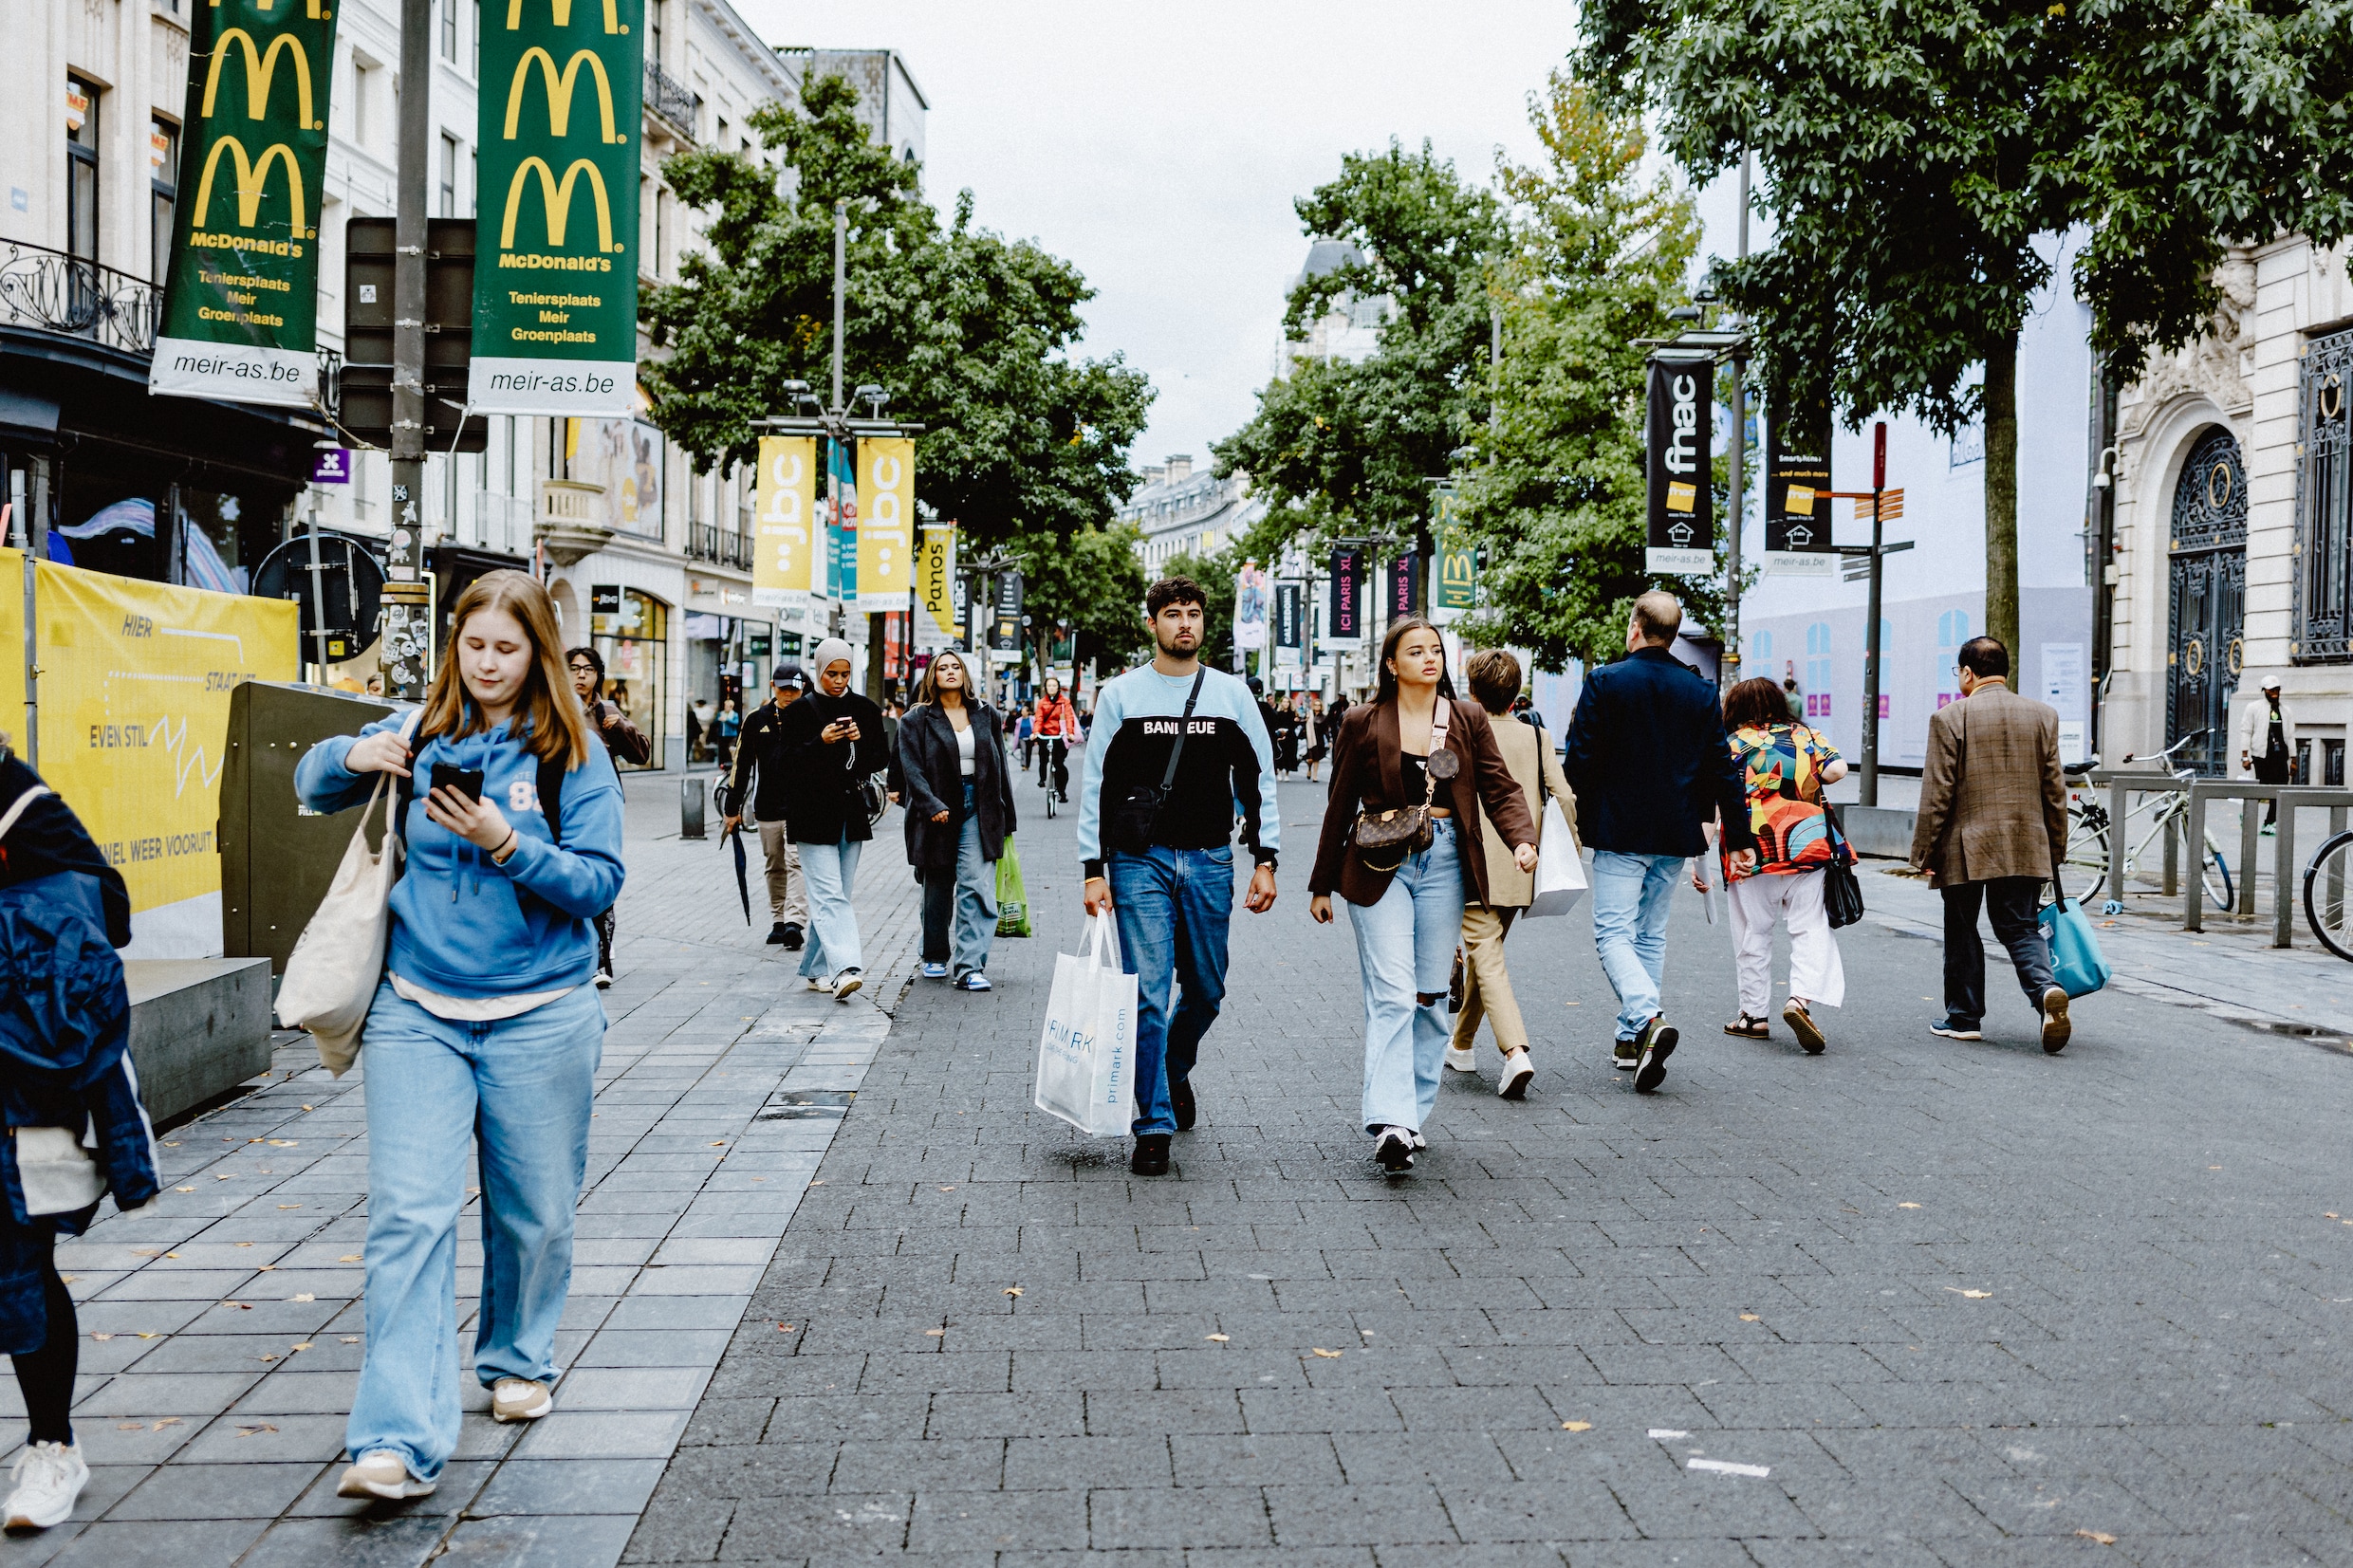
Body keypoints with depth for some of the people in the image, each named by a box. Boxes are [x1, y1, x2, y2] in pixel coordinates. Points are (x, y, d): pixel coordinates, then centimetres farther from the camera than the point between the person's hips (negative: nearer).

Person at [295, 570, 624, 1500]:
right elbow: (312, 785, 16)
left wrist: (509, 845, -23)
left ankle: (518, 1361, 38)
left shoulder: (571, 752, -2)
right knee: (410, 1214, -9)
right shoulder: (422, 734, 5)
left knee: (533, 1212, 12)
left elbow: (598, 882, -7)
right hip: (419, 1010, 1)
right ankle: (399, 1441, -12)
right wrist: (352, 756, -7)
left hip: (540, 1014, -1)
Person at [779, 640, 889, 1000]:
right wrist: (821, 742, -19)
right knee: (829, 895, -13)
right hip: (813, 815, -4)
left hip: (852, 813, 4)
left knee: (837, 895, 9)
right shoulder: (799, 711, -1)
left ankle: (816, 969, 19)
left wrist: (861, 742, -10)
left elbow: (882, 760, 10)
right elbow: (785, 763, -5)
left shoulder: (865, 709, 9)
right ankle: (844, 968, -25)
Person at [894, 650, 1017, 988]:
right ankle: (935, 957, 31)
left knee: (977, 887, -11)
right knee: (938, 890, 11)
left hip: (978, 811, 1)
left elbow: (999, 768, 12)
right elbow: (911, 769, -6)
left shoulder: (986, 715, 10)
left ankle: (968, 968, -14)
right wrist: (931, 806, -20)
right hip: (937, 813, -1)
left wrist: (1005, 820, 10)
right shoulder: (916, 720, 3)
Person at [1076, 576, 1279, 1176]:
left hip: (1209, 862, 2)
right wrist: (1094, 870, -4)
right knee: (1148, 993, -7)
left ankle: (1175, 1071, 40)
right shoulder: (1120, 694, 2)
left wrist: (1265, 861, 1)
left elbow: (1258, 780, 9)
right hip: (1140, 860, -2)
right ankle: (1154, 1126, -1)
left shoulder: (1232, 694, 7)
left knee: (1205, 990, 10)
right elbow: (1096, 784, 2)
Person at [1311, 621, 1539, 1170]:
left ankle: (1413, 1112, 18)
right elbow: (1340, 808, 8)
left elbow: (1500, 789, 3)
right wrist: (1322, 885, 11)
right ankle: (1389, 1123, -19)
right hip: (1380, 864, -3)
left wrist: (1523, 839, -17)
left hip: (1444, 863, 3)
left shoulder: (1468, 720, 9)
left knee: (1429, 996, 7)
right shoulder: (1364, 724, 3)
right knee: (1392, 995, -13)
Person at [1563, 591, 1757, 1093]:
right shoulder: (1701, 690, 6)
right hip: (1676, 834, 5)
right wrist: (1739, 836, 12)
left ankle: (1648, 1020, -26)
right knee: (1651, 935, 14)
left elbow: (1579, 760, -9)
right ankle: (1630, 1039, 18)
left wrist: (1581, 817, 9)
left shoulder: (1605, 682, -8)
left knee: (1614, 933, -4)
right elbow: (1722, 768, 7)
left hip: (1620, 830, -5)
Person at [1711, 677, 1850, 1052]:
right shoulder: (1803, 736, 9)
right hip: (1807, 850, 1)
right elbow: (1836, 770, -3)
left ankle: (1754, 1014, 17)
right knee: (1811, 931, 1)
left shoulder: (1727, 748, 4)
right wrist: (1809, 781, 19)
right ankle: (1801, 998, -20)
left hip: (1750, 856, 0)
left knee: (1753, 935, 11)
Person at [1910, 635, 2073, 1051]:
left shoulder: (1950, 718, -8)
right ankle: (2046, 989, -17)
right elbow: (2055, 790, 8)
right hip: (2027, 848, 3)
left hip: (1965, 849, -3)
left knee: (1961, 932, 10)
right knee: (2020, 928, 8)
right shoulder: (2043, 715, 5)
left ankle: (1963, 1017, 17)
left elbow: (1936, 794, -9)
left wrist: (1925, 852, -1)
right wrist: (2055, 850, 15)